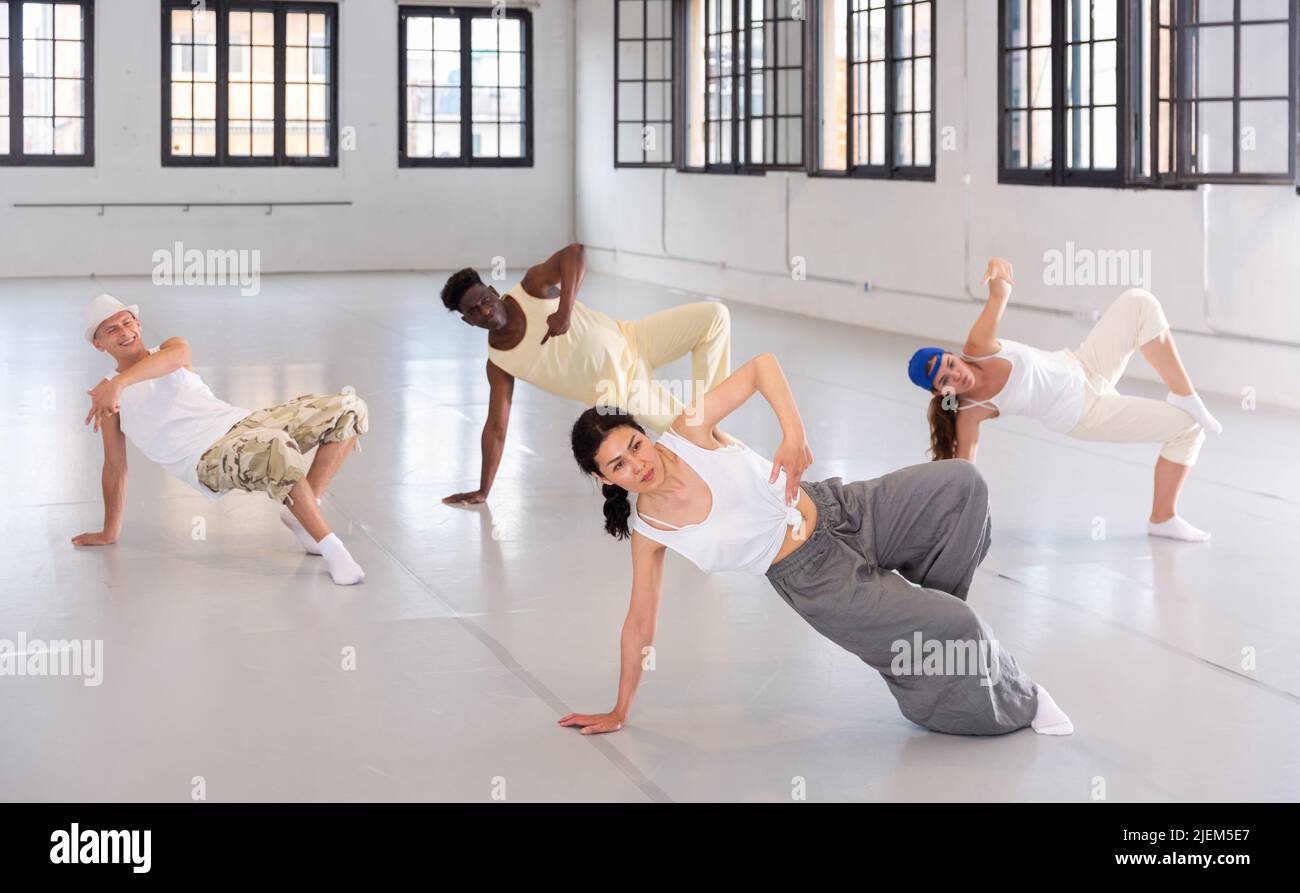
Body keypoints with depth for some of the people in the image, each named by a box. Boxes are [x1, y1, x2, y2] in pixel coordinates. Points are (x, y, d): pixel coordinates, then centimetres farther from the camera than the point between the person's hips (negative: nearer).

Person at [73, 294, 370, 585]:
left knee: (349, 410, -8)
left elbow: (178, 353, -9)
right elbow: (115, 466, 16)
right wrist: (109, 533, 16)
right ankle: (331, 549, -32)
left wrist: (120, 382, -25)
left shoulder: (168, 349, 19)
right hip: (208, 457, -5)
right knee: (278, 448, -39)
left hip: (244, 421, 5)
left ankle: (304, 515, -4)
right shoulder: (106, 397, 13)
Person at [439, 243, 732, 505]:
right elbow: (496, 427, -7)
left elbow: (575, 253, -32)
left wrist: (565, 309, -43)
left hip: (630, 340, 0)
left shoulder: (531, 288, -16)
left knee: (715, 315, -18)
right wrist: (483, 491, -9)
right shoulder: (498, 363, -10)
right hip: (621, 390, 1)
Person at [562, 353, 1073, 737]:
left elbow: (762, 366, -6)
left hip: (842, 510, 3)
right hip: (814, 579, -3)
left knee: (959, 483, -16)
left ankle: (923, 606, 8)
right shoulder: (648, 531, -12)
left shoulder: (688, 432, -13)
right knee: (954, 625, -16)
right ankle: (1017, 703, 16)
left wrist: (793, 431, -21)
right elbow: (639, 623, 0)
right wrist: (619, 713, 6)